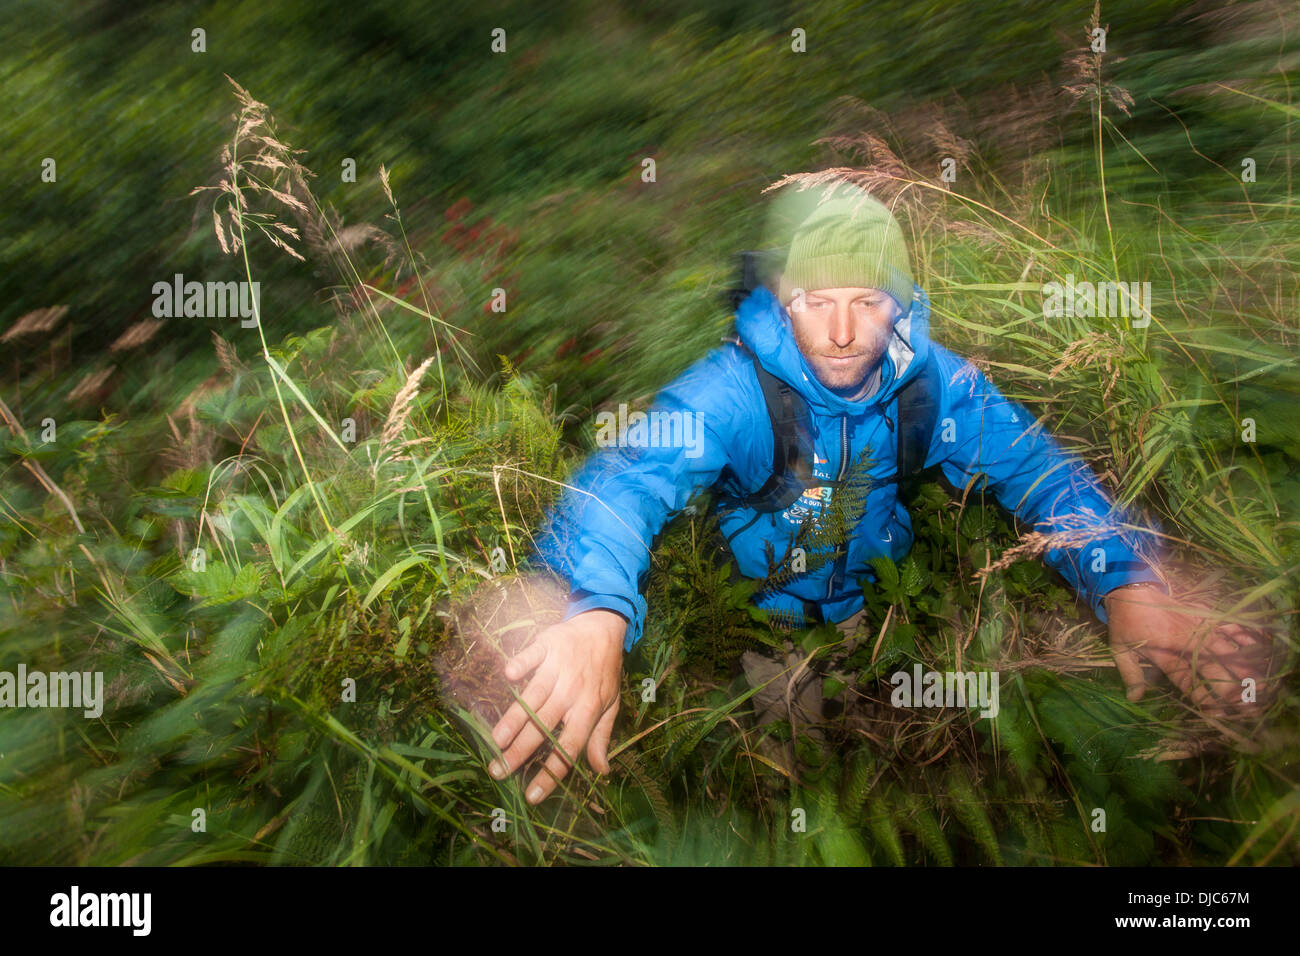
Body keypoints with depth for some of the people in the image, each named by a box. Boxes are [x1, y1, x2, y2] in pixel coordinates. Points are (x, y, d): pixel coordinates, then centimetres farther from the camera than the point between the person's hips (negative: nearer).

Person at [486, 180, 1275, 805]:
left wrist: (1128, 585, -37)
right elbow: (627, 480, -38)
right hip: (757, 623, -3)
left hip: (878, 608, 3)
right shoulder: (732, 387, -23)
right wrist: (596, 614, -61)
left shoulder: (936, 382, -11)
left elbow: (1037, 469, -16)